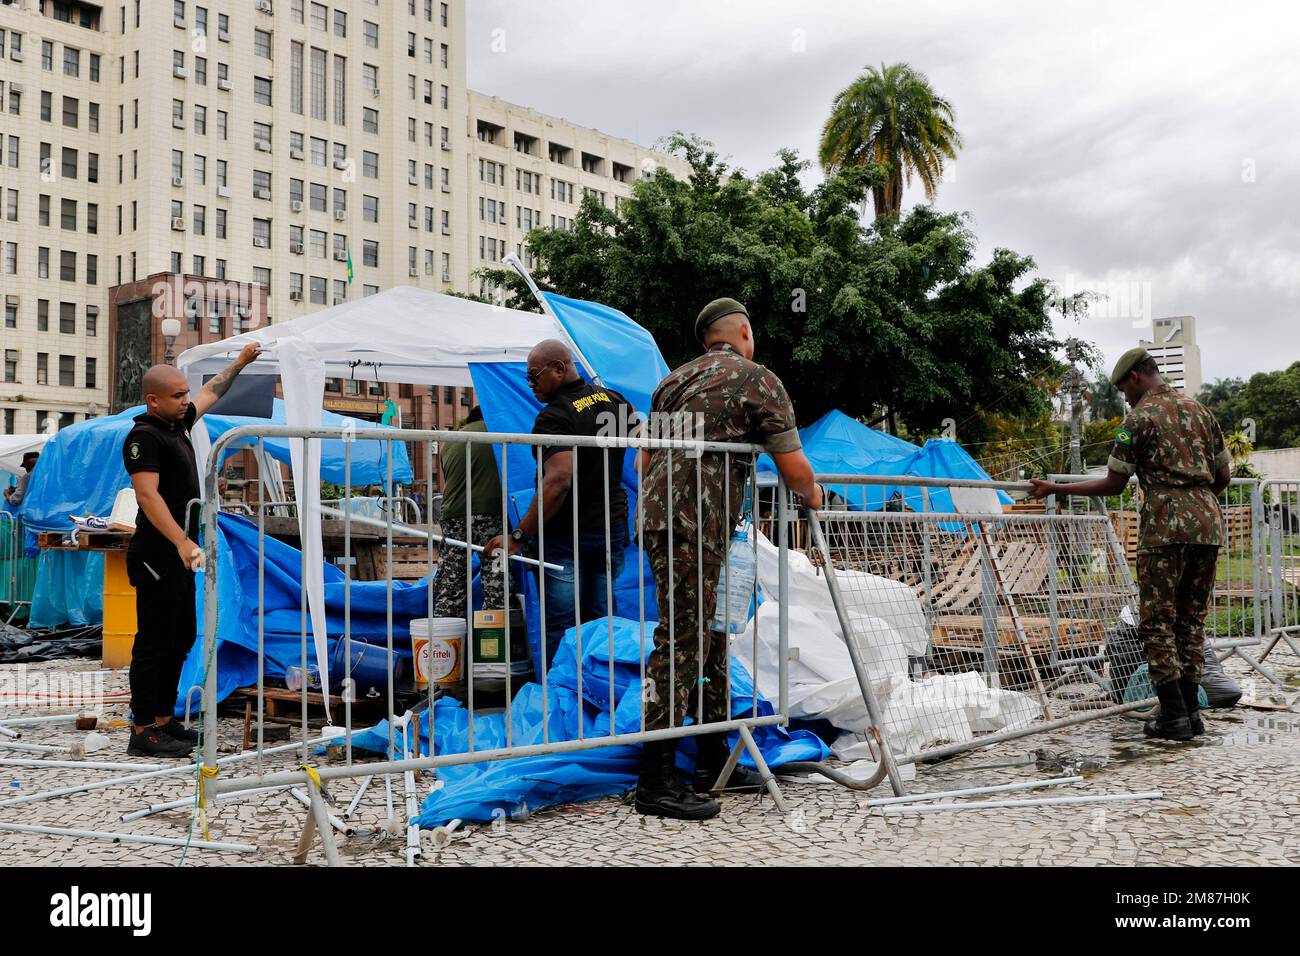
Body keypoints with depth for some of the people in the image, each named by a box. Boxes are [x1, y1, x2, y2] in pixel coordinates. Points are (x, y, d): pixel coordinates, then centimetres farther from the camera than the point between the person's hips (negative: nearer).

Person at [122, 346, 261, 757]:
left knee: (180, 641, 14)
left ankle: (164, 720, 22)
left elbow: (210, 392, 31)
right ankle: (143, 731, 1)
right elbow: (147, 495, -26)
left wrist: (240, 361, 38)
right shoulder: (144, 436, -15)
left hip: (180, 555, 10)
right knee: (154, 643, -5)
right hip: (157, 556, -10)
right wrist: (181, 541, -35)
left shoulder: (177, 424, 12)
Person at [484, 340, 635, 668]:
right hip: (613, 527, 7)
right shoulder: (613, 399, 6)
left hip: (566, 535, -7)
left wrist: (519, 536, -28)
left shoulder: (554, 417, -18)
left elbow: (558, 481, -30)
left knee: (559, 628, 0)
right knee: (602, 622, 13)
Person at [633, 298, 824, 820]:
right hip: (697, 523, -8)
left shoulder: (674, 381, 23)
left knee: (709, 639, 16)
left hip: (658, 516, 8)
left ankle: (714, 762, 24)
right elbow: (793, 469, 0)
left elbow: (645, 460, 27)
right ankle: (654, 781, -7)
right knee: (680, 643, -8)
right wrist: (811, 493, 20)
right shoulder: (758, 379, 1)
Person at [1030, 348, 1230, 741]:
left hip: (1166, 523, -7)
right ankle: (1191, 710, 14)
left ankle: (1174, 715, -3)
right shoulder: (1199, 409, 16)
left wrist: (1056, 489, 7)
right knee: (1191, 618, 13)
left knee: (1158, 621, 0)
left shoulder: (1140, 417, -2)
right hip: (1209, 521, 7)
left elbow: (1113, 484, -2)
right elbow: (1224, 476, 18)